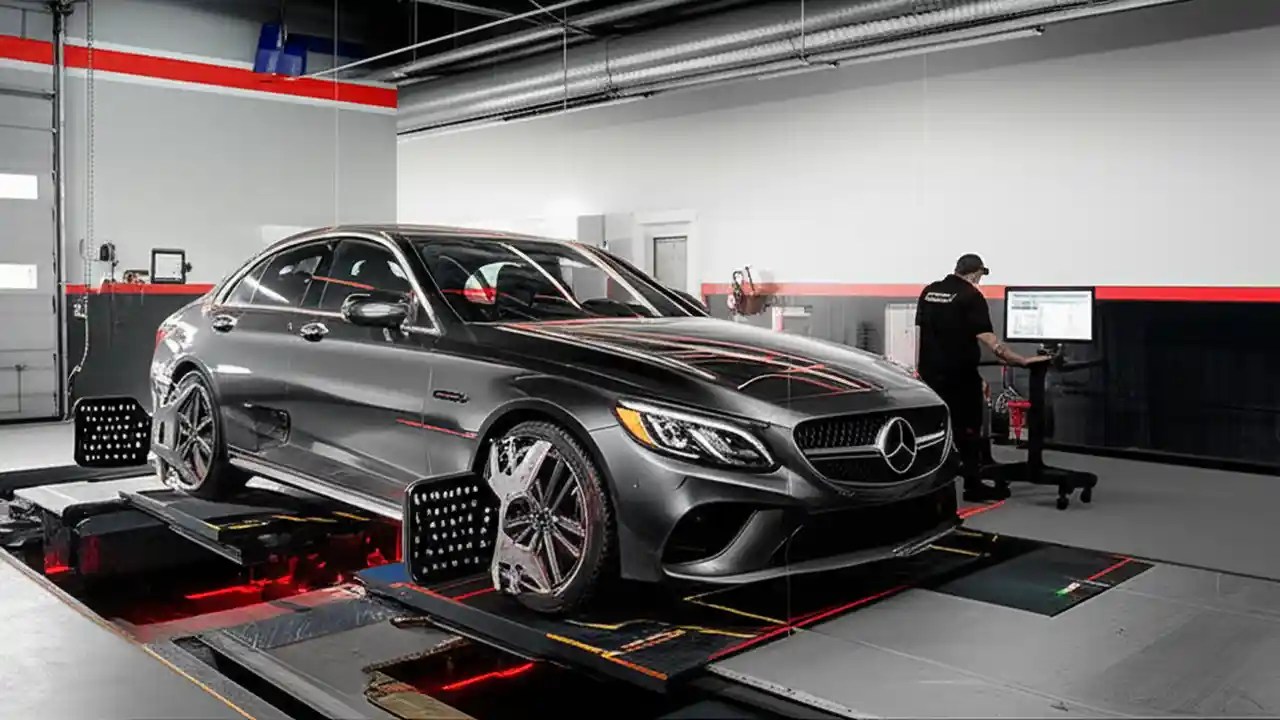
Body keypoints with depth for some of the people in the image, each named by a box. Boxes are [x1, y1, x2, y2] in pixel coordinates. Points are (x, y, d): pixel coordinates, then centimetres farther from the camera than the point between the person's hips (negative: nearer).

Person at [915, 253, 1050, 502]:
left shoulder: (928, 292, 8)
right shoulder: (971, 296, -10)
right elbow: (987, 338, -16)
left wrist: (919, 367, 17)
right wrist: (1021, 360, -14)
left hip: (930, 372, 6)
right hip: (959, 373, -6)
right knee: (967, 429, 4)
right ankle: (973, 485, 8)